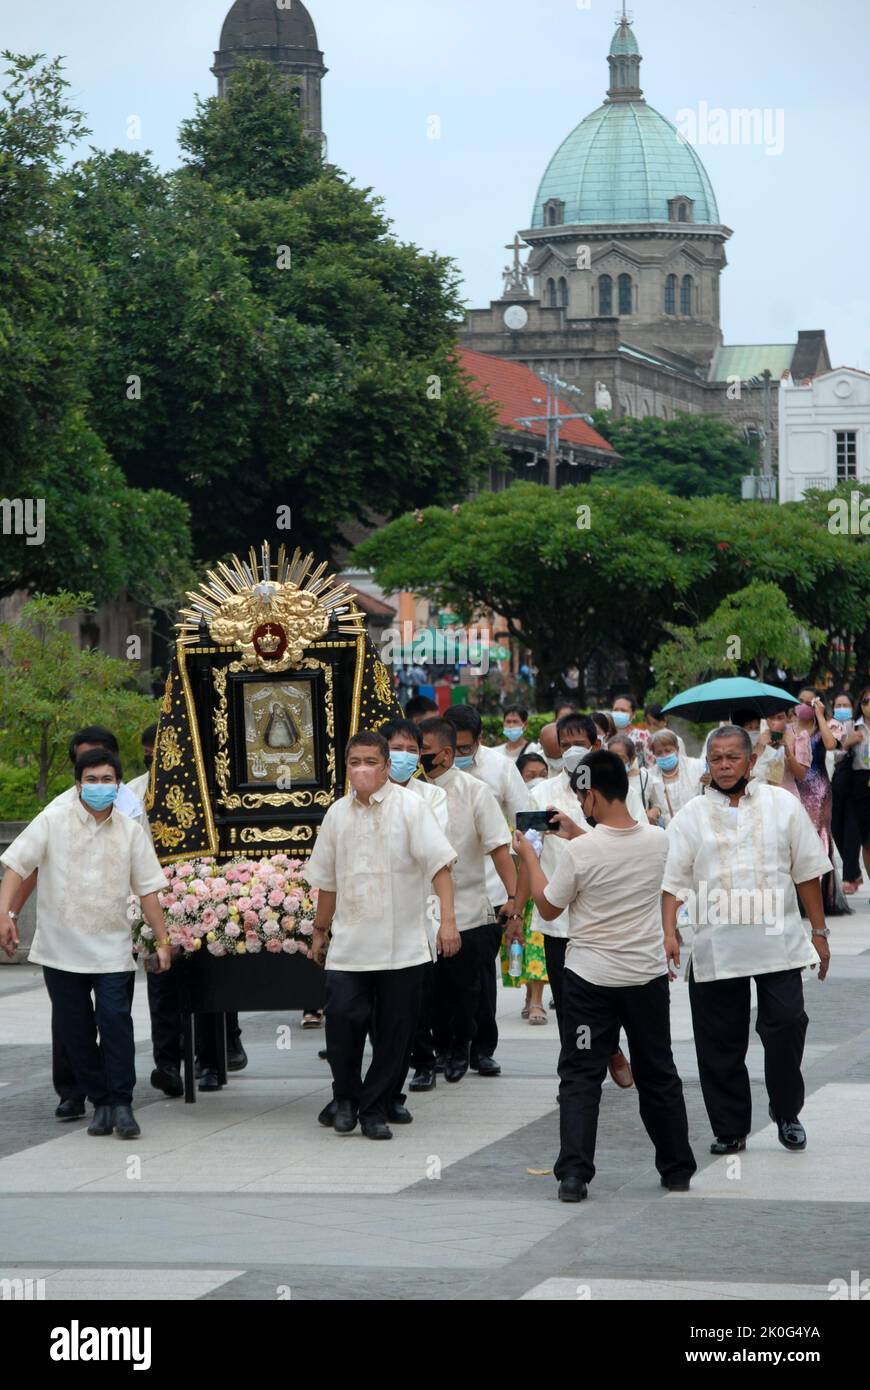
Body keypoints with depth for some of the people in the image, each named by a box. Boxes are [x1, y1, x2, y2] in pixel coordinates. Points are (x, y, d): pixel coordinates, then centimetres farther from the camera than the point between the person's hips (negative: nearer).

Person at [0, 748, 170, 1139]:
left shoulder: (130, 832, 6)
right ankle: (100, 1102, 17)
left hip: (111, 949, 0)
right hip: (60, 947, 0)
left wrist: (162, 940, 6)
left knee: (115, 1020, -13)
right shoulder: (55, 820, -1)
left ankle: (121, 1104, -5)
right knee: (75, 1030, 4)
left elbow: (147, 889, 9)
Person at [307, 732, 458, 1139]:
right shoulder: (338, 813, 10)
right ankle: (346, 1098, 12)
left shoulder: (410, 808, -3)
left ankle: (375, 1109, 14)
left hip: (402, 947, -3)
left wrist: (447, 919, -20)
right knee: (343, 1020, -10)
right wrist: (320, 931, 24)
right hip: (348, 947, 3)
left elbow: (439, 864, -10)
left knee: (394, 1032, 1)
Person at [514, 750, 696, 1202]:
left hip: (591, 978, -3)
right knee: (658, 1074, 16)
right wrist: (578, 833, 21)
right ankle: (677, 1169, 22)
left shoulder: (580, 851, -19)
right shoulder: (657, 842, -6)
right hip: (647, 975, 3)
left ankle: (573, 1174, -6)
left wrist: (528, 857, 9)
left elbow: (548, 908, -3)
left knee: (580, 1077, 3)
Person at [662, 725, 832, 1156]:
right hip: (715, 948, 1)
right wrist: (669, 931, -11)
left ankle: (787, 1113, 12)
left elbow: (807, 873, 10)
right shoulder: (691, 815, 7)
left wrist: (819, 933, 9)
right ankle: (729, 1129, 14)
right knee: (720, 1042, 3)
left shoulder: (782, 805, 7)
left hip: (777, 940, -1)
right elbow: (672, 880, 3)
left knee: (786, 1026, -9)